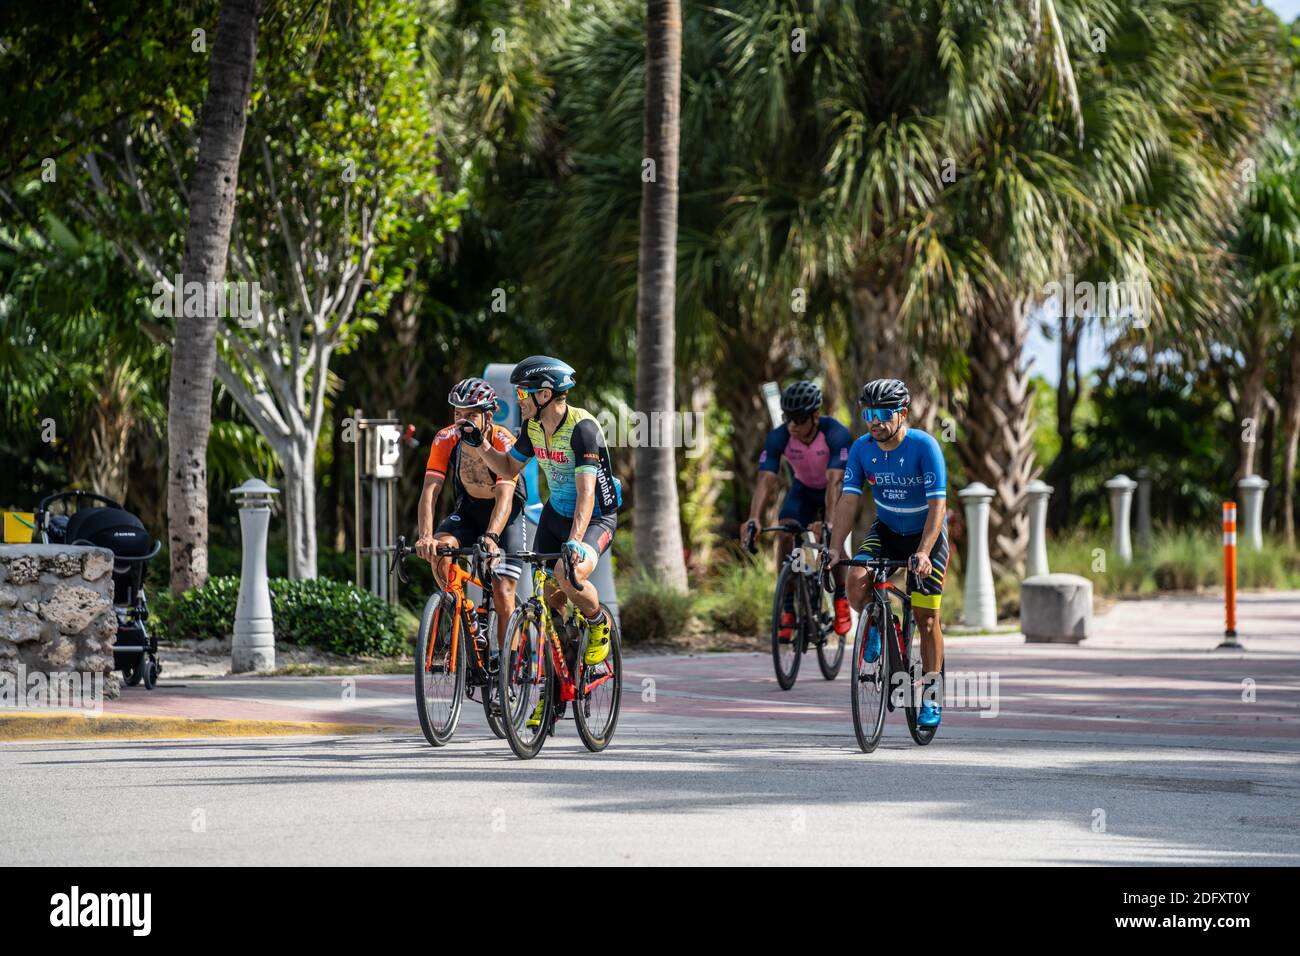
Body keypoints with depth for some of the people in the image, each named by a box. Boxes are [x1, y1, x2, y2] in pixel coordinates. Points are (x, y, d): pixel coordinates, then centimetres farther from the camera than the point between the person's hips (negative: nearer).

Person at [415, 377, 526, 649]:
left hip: (507, 514, -3)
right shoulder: (445, 439, -20)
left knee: (502, 595, -12)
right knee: (439, 552, -28)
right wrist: (426, 537, -43)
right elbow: (430, 490, -27)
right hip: (468, 508, 3)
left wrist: (490, 537, -56)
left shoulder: (504, 443, -28)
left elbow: (504, 497, -38)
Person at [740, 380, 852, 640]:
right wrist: (753, 519, -52)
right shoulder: (779, 437, -28)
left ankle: (841, 600, 0)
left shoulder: (836, 434, -35)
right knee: (784, 535, -20)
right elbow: (766, 479, -36)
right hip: (803, 488, 3)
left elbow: (835, 481, -43)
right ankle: (788, 608, -12)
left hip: (834, 491, -3)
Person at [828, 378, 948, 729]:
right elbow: (849, 500, -15)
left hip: (926, 533, -3)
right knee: (856, 581, -25)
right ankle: (874, 626, 7)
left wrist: (923, 552, -40)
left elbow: (937, 505, -29)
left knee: (926, 617, -5)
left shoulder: (924, 446, -25)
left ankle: (932, 696, 8)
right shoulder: (862, 448, -13)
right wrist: (836, 547, -28)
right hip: (886, 529, 3)